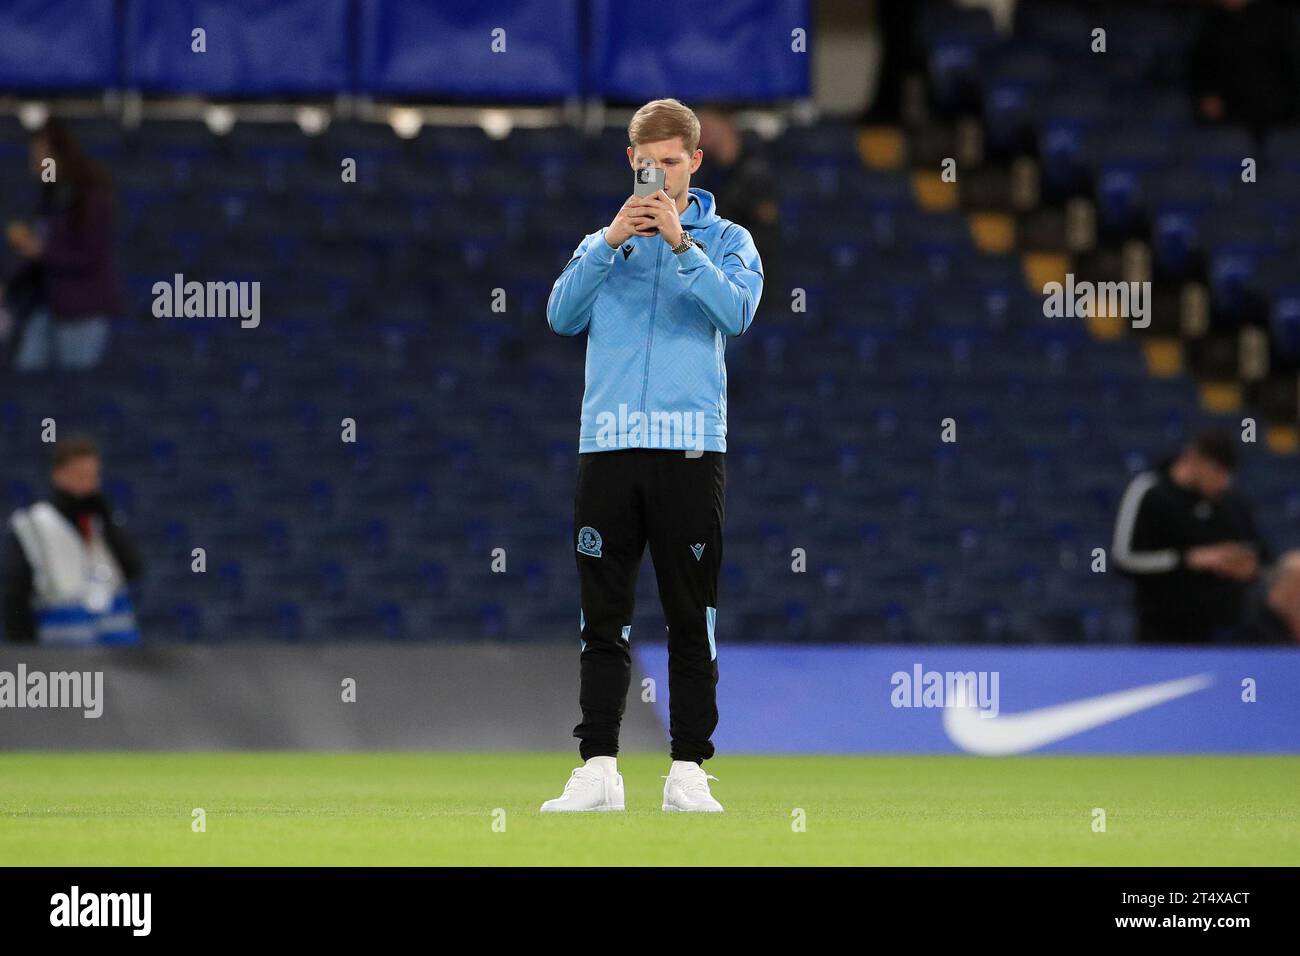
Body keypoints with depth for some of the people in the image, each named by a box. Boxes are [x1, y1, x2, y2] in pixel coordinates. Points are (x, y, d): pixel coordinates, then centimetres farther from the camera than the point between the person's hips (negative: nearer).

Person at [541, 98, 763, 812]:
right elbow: (562, 315, 2)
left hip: (690, 450, -2)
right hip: (607, 446, 2)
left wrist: (679, 242, -15)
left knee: (692, 621, 0)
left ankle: (688, 771, 3)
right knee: (602, 621, 0)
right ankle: (598, 768, 1)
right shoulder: (602, 242, 18)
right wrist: (610, 242, -9)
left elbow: (737, 311, -8)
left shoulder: (727, 240, 10)